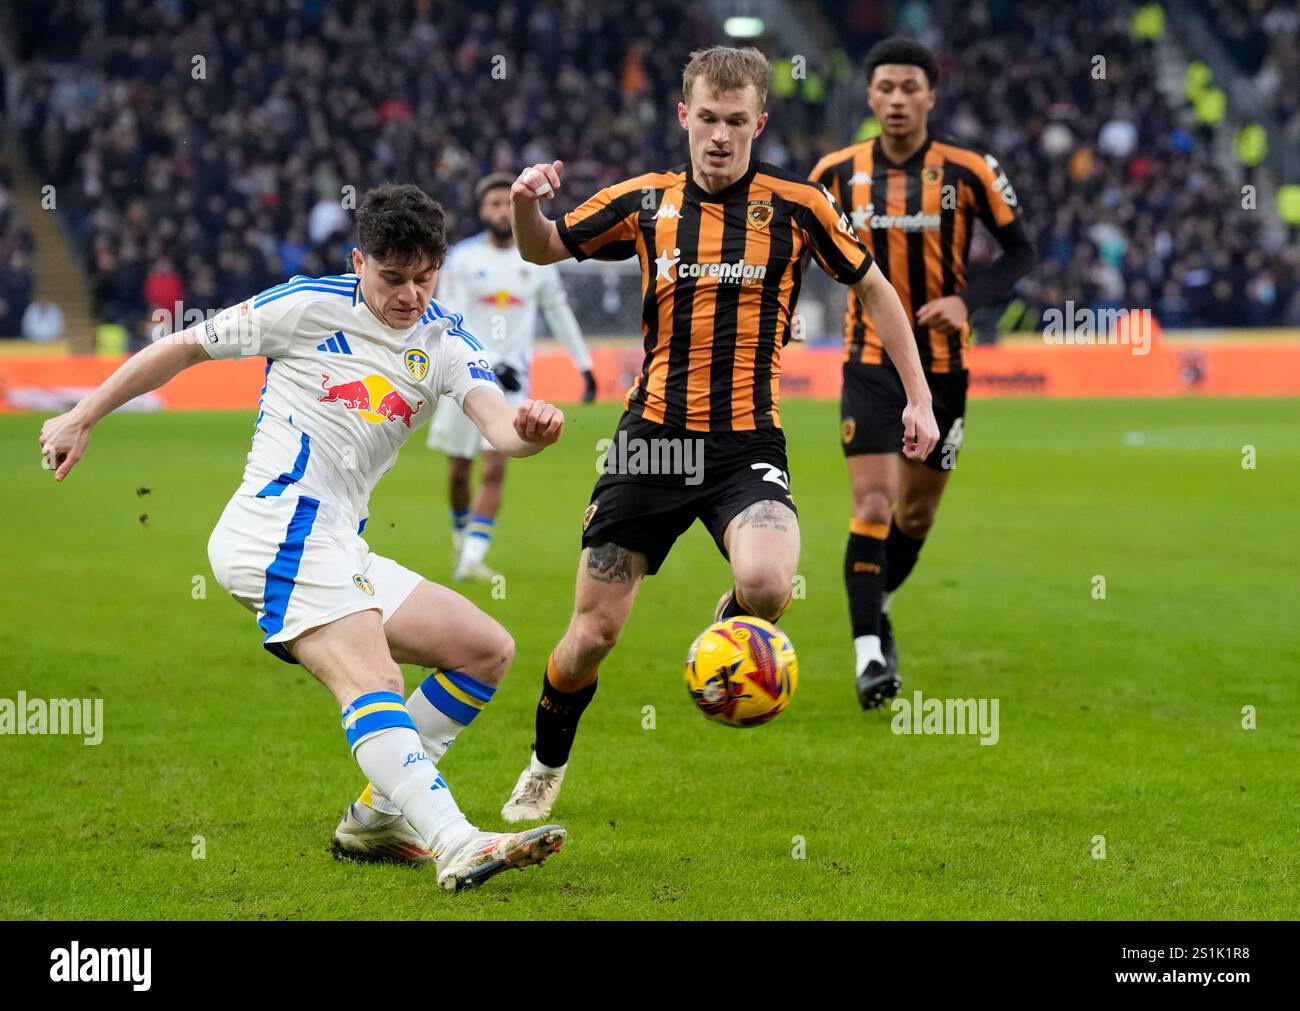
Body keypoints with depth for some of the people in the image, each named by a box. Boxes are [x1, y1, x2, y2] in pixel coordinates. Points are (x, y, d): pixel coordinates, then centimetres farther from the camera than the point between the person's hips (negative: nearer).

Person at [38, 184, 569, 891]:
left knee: (487, 651, 7)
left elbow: (497, 422, -7)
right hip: (284, 528, -8)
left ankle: (377, 818, 9)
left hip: (339, 552, 8)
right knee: (373, 683, -26)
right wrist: (82, 418, 11)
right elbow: (186, 348, 8)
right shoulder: (311, 306, -2)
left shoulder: (445, 341, 11)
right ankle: (456, 844, -44)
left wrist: (528, 430, -32)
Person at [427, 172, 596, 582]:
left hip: (511, 378, 1)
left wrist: (585, 366, 18)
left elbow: (558, 312, 16)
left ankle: (472, 559, -16)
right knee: (459, 471, 7)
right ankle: (462, 538, 33)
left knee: (495, 469, -13)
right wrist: (490, 364, -22)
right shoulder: (463, 257, -6)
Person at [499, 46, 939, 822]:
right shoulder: (647, 202, 4)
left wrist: (919, 398, 8)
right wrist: (525, 203, -7)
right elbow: (542, 250, 16)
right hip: (654, 437, 2)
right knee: (594, 630, 2)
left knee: (768, 582, -31)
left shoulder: (796, 204, -1)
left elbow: (875, 289, 11)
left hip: (747, 443, -2)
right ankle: (547, 766, 29)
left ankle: (731, 632, 6)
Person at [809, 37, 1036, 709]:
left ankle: (877, 607, 39)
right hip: (870, 364, -1)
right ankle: (868, 653, -15)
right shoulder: (837, 173, -2)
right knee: (873, 504, -15)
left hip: (943, 364, 1)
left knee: (917, 511, 12)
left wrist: (967, 301, -15)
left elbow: (1019, 249, 1)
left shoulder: (968, 170, -7)